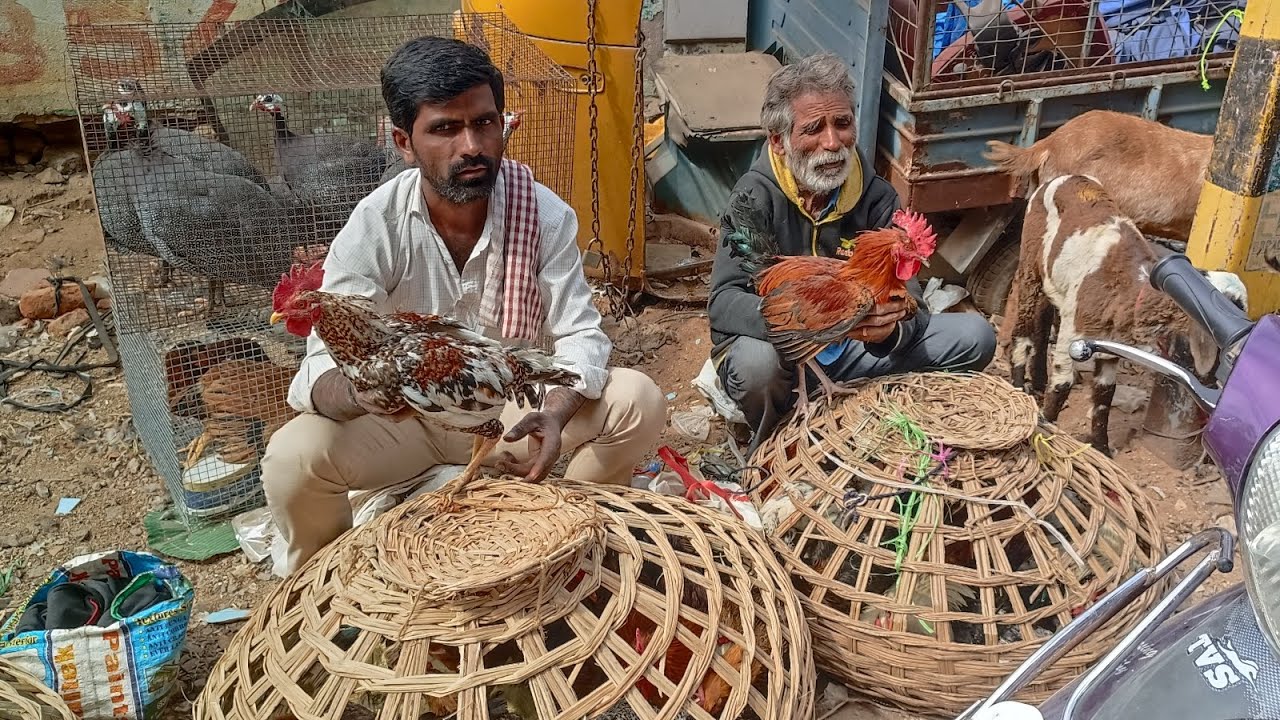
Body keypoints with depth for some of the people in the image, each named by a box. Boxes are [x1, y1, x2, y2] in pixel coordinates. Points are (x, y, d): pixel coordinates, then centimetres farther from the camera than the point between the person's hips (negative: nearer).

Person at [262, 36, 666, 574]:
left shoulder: (545, 214, -15)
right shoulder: (374, 227, -18)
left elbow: (579, 336, -16)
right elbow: (324, 364, -23)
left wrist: (555, 415, -38)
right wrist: (347, 391, -49)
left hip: (518, 405, 1)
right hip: (406, 418, -1)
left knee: (639, 401, -21)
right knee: (293, 457, -27)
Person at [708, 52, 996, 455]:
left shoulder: (875, 196, -6)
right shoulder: (756, 195, -18)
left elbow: (908, 298, -10)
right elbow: (724, 303, -29)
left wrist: (890, 328, -36)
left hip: (852, 347, 4)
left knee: (975, 336, -8)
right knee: (758, 361, -40)